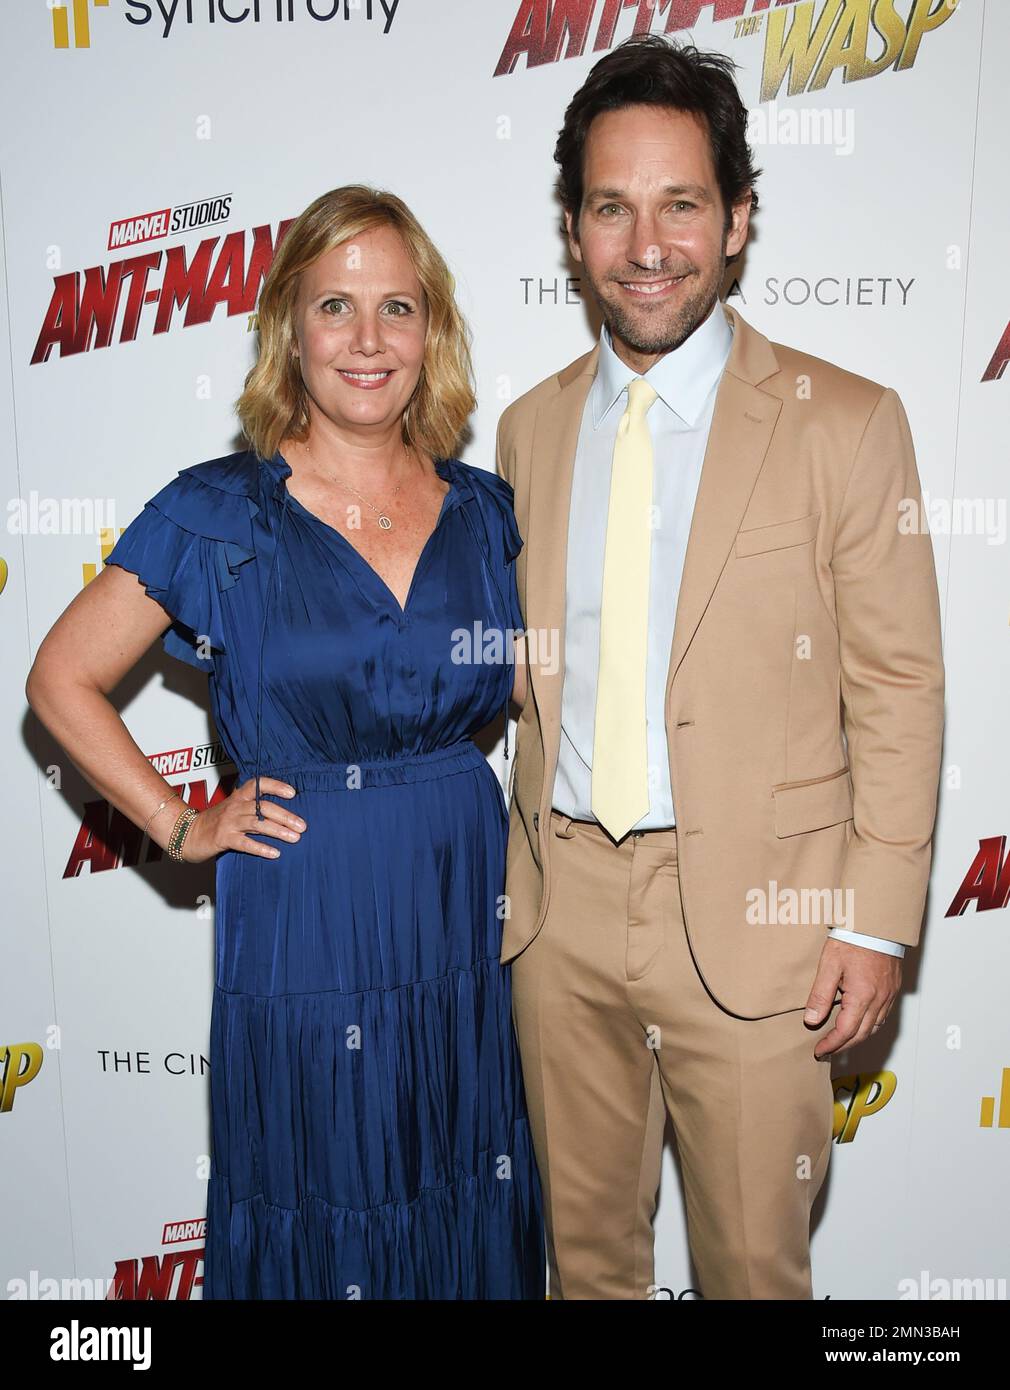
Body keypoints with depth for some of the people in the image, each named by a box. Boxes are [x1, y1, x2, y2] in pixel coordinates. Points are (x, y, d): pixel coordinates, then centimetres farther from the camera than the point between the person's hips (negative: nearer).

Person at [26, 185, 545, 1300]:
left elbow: (529, 684, 15)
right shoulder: (218, 514, -5)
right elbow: (61, 679, 2)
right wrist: (182, 827, -2)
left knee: (471, 1218, 17)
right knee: (315, 1225, 14)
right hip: (302, 918, -3)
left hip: (468, 905, 3)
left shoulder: (481, 508, 3)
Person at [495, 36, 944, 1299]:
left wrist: (879, 922, -8)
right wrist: (522, 877, 9)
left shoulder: (845, 423, -6)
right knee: (585, 1241, 21)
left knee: (753, 1260, 14)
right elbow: (526, 670, 11)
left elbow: (898, 689, -5)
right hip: (564, 907, 4)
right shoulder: (530, 427, 7)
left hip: (754, 917, -3)